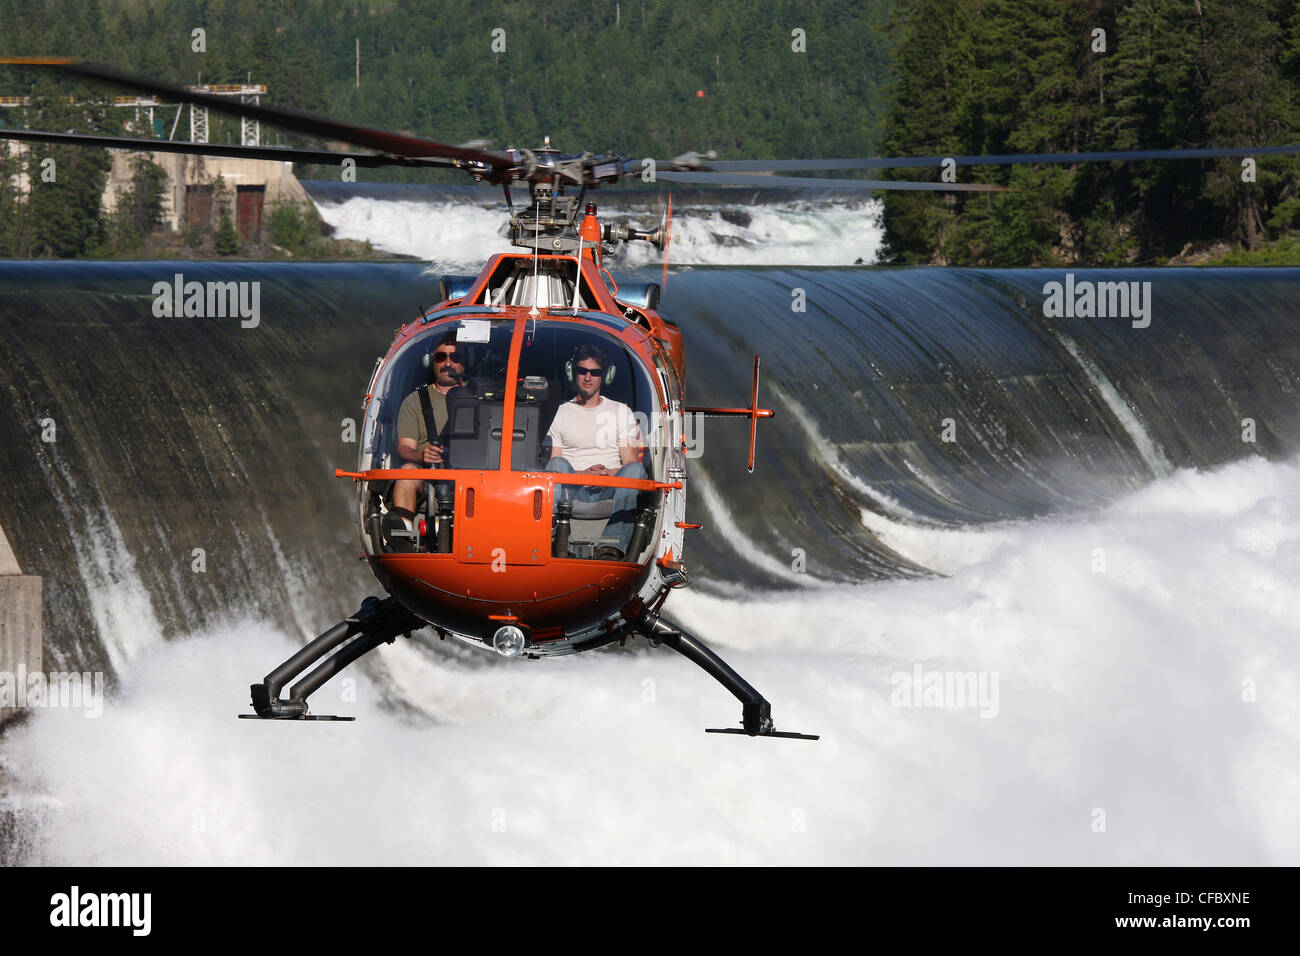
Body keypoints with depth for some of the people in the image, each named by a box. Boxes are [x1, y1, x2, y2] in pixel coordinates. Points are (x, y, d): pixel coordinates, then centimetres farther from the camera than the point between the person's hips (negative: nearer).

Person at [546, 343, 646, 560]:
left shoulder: (622, 412, 20)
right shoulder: (560, 413, 19)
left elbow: (631, 464, 11)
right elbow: (553, 464, 10)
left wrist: (609, 474, -13)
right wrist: (583, 475, -10)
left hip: (609, 492, 0)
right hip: (572, 492, 0)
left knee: (635, 470, -31)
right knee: (559, 465, -32)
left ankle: (612, 548, -52)